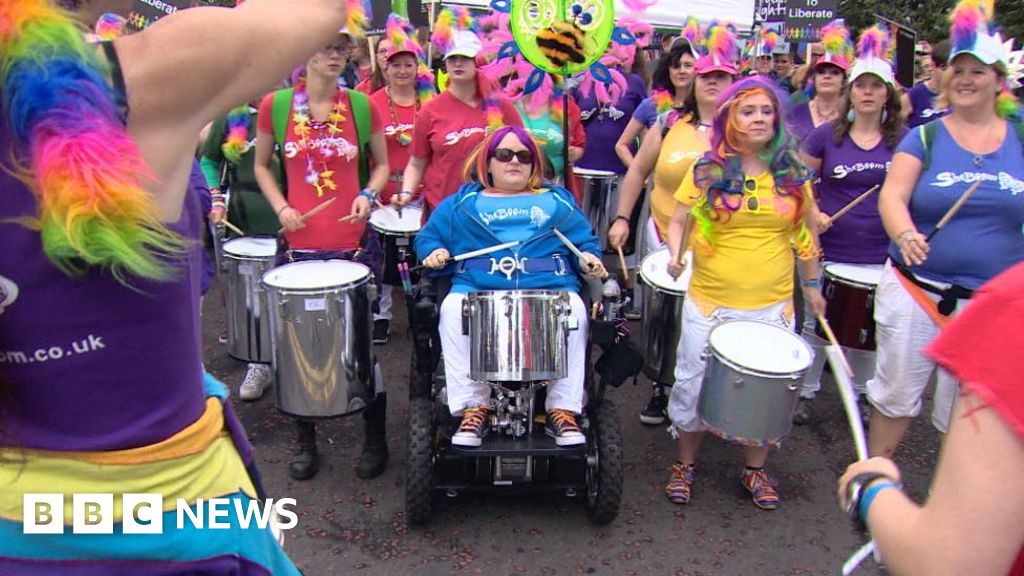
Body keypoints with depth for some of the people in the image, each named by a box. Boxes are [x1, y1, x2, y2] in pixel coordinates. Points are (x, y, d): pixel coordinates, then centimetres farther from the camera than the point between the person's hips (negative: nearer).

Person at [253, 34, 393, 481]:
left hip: (356, 245, 0)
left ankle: (375, 441, 25)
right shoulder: (276, 104, 1)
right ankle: (306, 444, 29)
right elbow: (261, 166, 12)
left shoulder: (362, 105, 1)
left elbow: (382, 164, 12)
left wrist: (368, 195, -8)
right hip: (300, 247, 1)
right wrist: (281, 207, -4)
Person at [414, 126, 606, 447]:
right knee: (452, 310, -32)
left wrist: (588, 258, 0)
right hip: (477, 287, 0)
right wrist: (434, 252, -1)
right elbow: (428, 236, 22)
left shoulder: (557, 201, 26)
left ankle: (563, 409, -21)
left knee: (574, 312, -31)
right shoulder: (464, 202, 23)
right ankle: (473, 406, -21)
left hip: (549, 287, 0)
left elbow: (584, 240, 23)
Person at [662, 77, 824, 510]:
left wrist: (812, 284, 15)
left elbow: (806, 231, 13)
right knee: (693, 385, 7)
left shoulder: (792, 173, 4)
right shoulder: (707, 170, -1)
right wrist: (676, 253, -17)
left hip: (773, 304, 2)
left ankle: (756, 470, 31)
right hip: (709, 302, -1)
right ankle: (684, 465, 28)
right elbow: (679, 221, 3)